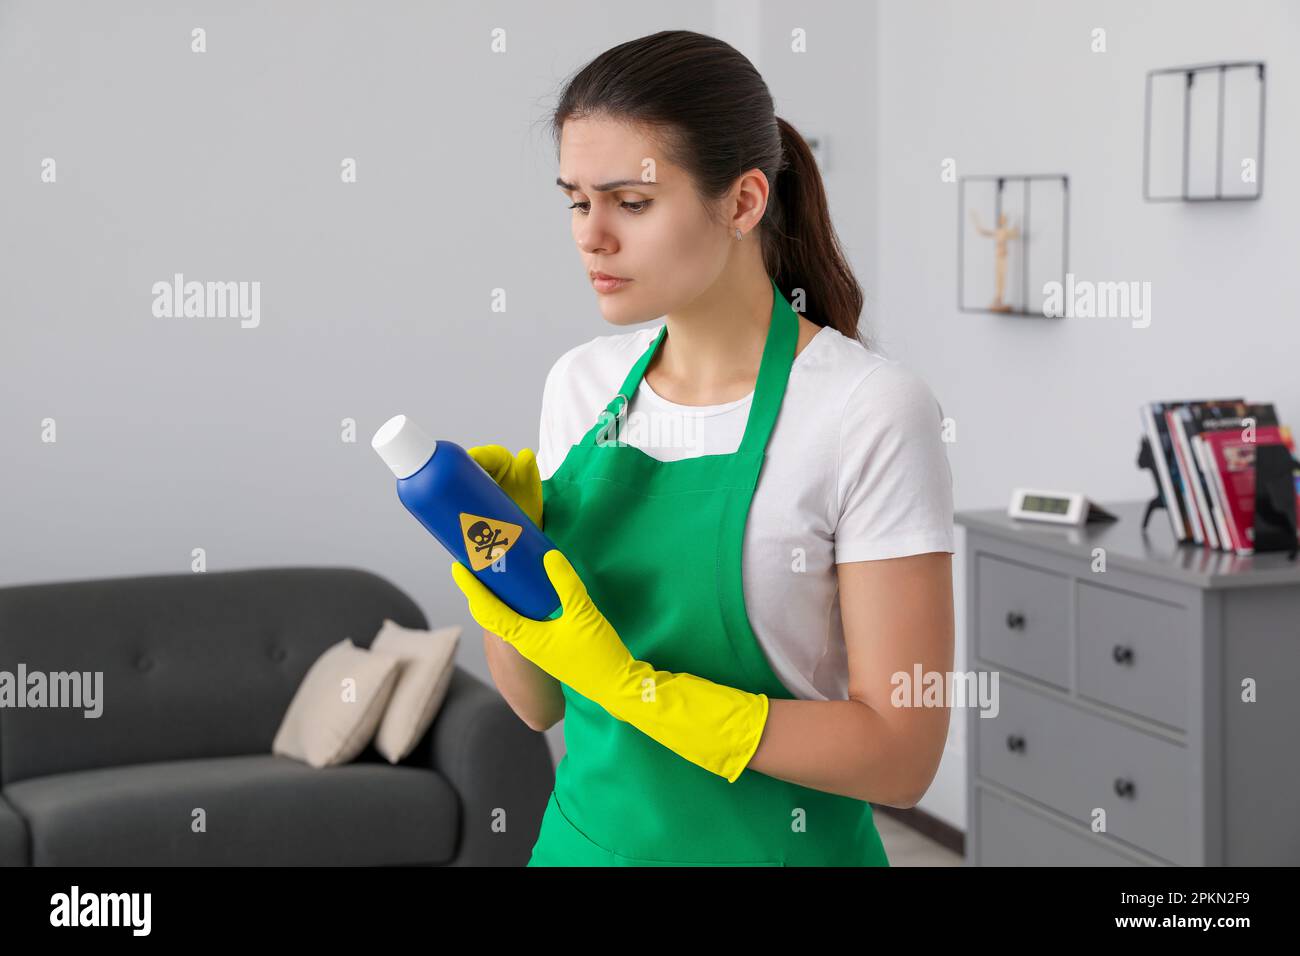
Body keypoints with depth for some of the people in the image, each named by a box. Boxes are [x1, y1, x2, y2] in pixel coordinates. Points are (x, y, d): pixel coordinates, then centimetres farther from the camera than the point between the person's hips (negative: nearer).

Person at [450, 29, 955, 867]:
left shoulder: (871, 411, -18)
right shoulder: (580, 384, -1)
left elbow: (898, 757, -19)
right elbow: (538, 703, 5)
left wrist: (629, 680, -24)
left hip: (770, 843, -5)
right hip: (583, 829, 5)